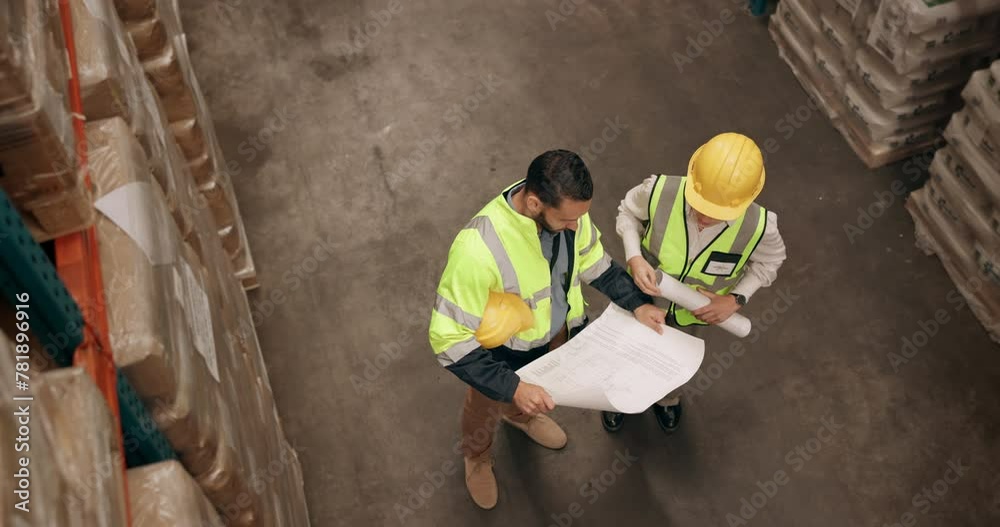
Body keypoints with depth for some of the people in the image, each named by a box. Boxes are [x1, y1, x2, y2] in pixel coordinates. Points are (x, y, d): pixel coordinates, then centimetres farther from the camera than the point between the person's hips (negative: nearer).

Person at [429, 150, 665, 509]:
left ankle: (520, 415, 71)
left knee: (527, 400, 35)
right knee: (488, 409, 28)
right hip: (504, 351, -4)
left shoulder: (565, 208, -25)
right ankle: (477, 458, 62)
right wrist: (511, 388, -38)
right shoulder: (478, 250, -44)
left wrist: (637, 303, -11)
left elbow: (593, 261, -2)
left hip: (557, 330, 5)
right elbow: (450, 339, -34)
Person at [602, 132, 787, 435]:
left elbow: (769, 261, -11)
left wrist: (736, 299, -23)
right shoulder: (659, 191, -39)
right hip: (644, 295, -1)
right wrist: (634, 257, -30)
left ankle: (667, 400, 68)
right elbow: (628, 212, -15)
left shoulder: (759, 227, -36)